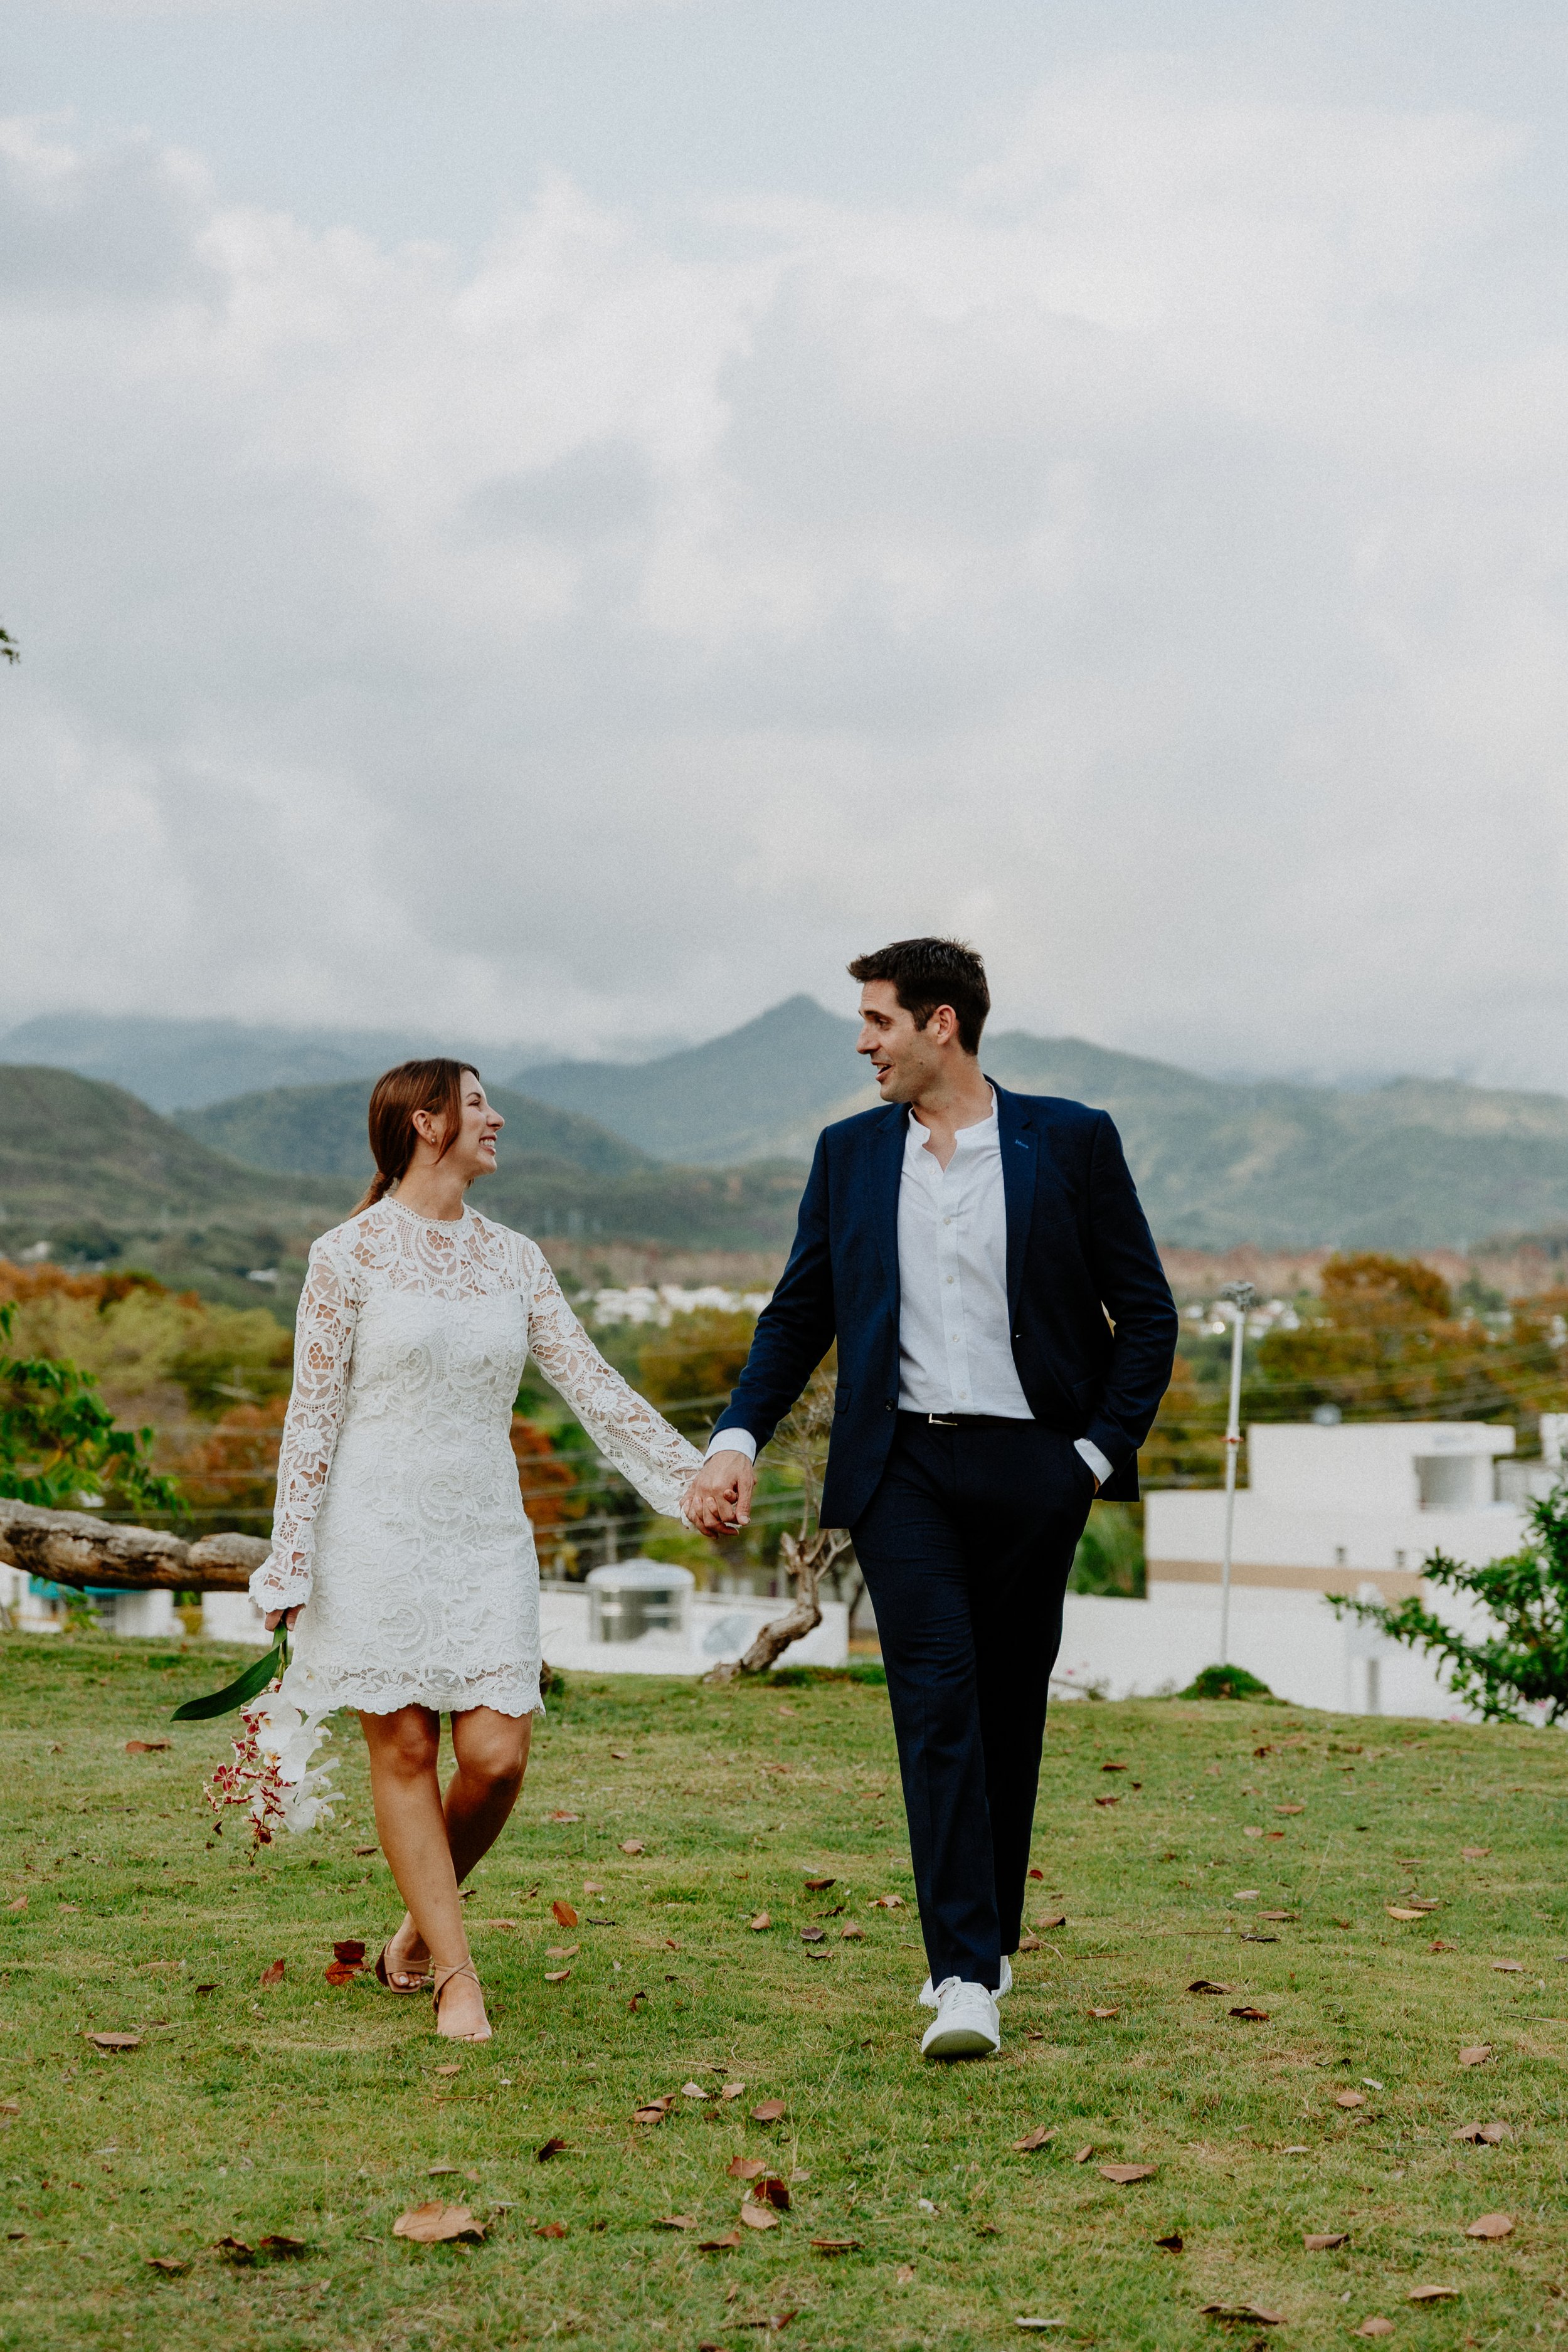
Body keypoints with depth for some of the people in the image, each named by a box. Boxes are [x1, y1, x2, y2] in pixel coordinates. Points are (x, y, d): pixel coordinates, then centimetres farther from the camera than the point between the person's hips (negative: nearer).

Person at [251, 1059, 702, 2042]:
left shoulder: (515, 1258, 10)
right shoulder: (350, 1254, -3)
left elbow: (594, 1385, 9)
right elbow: (314, 1412, -2)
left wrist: (692, 1475, 0)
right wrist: (292, 1561, -5)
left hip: (487, 1532, 4)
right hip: (380, 1528, -4)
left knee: (498, 1753, -5)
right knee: (406, 1749, -1)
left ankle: (424, 1921, 21)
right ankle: (457, 1971, 7)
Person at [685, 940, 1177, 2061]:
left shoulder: (1072, 1141, 1)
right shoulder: (851, 1153, 10)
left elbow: (1148, 1314, 5)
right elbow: (800, 1314, 12)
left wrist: (1101, 1452, -3)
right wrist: (738, 1440, -2)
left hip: (1031, 1469, -1)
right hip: (903, 1466, 1)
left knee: (1009, 1711, 8)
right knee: (937, 1700, -12)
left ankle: (986, 1944, 24)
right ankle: (965, 1978, -16)